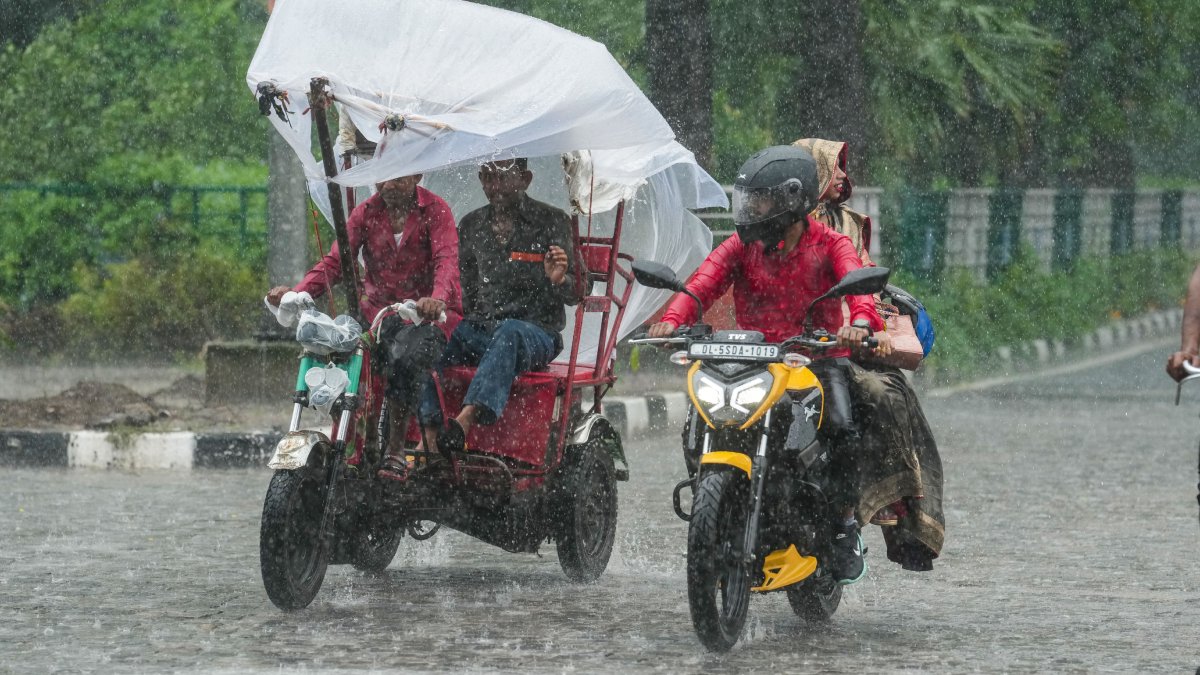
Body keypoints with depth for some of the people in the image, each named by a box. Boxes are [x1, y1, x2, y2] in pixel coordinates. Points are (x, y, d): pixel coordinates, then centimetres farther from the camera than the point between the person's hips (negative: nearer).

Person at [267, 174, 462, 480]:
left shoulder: (435, 210, -3)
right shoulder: (366, 213, 8)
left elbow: (446, 260, -18)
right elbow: (335, 260, -3)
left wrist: (437, 299, -42)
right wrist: (297, 292, -22)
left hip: (429, 314, -4)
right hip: (379, 311, 4)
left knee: (404, 359, -35)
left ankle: (396, 449, -25)